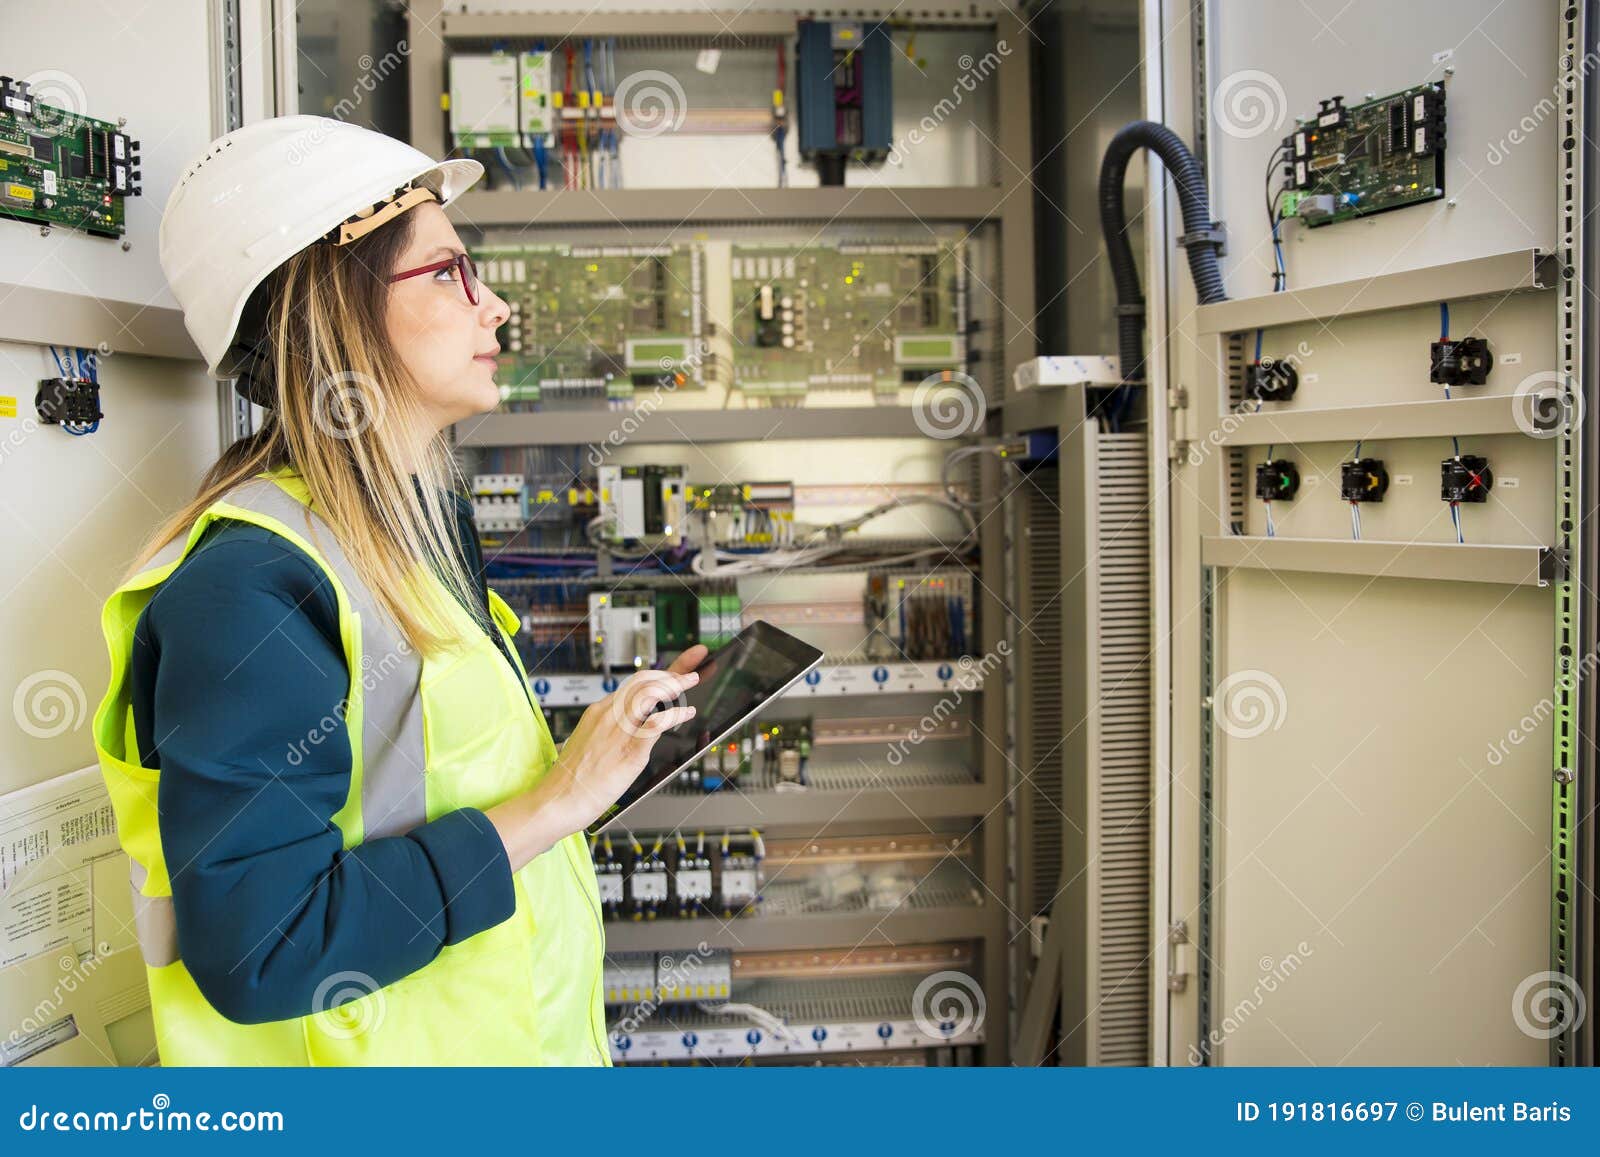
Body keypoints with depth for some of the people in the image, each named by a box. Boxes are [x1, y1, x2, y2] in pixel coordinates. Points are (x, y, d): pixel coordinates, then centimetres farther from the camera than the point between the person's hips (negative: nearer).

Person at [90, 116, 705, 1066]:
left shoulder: (423, 520, 3)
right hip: (389, 1050, -8)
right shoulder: (248, 588, -24)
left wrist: (614, 736, -1)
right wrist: (552, 804, -26)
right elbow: (256, 953, -27)